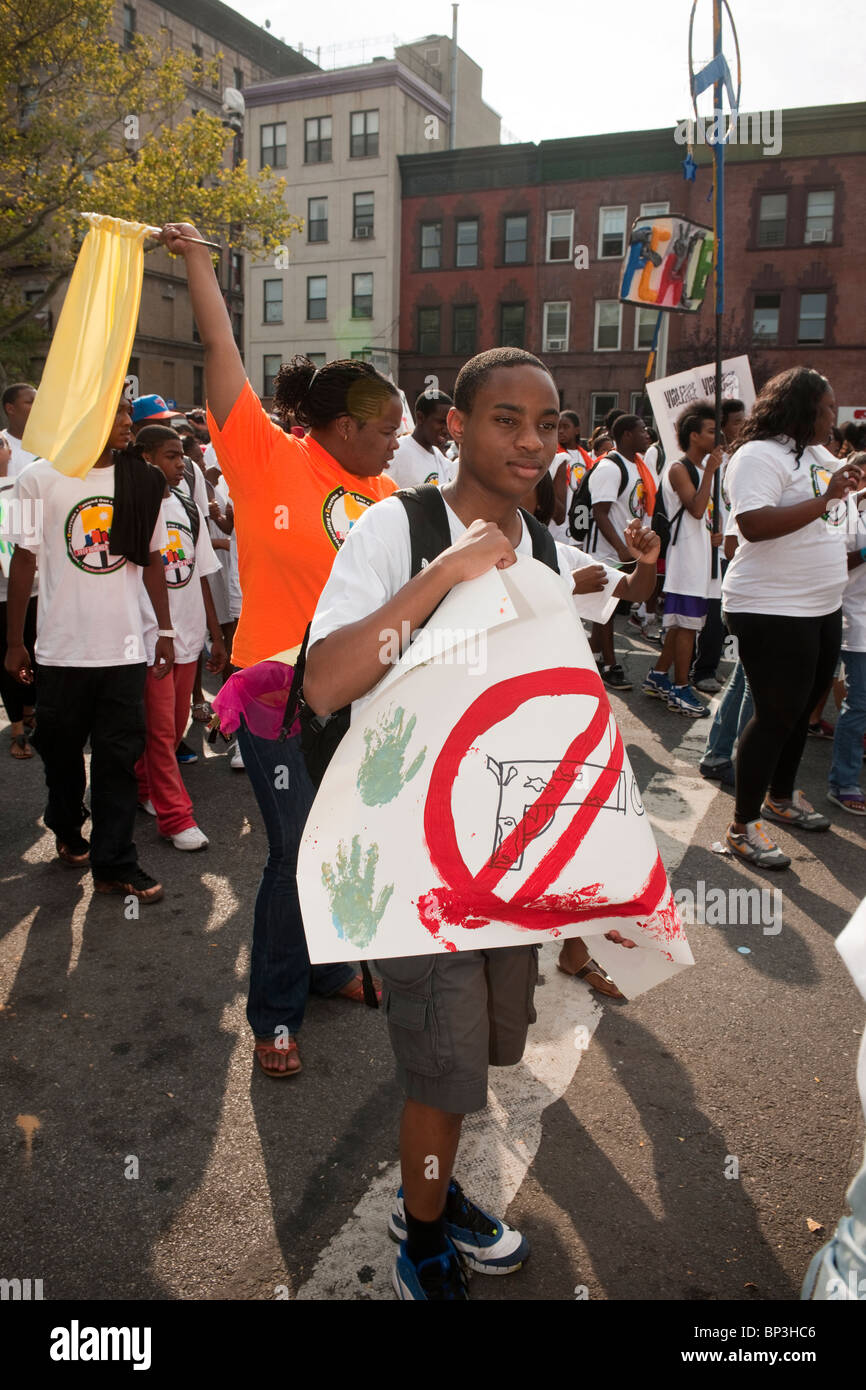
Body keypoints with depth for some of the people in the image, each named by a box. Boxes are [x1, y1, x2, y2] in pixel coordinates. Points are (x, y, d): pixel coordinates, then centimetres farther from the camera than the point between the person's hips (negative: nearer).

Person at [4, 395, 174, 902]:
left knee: (120, 756, 2)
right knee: (62, 749, 14)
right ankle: (67, 827, 40)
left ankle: (115, 864, 10)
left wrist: (165, 630, 8)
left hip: (126, 646, 1)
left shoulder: (143, 482, 4)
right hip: (63, 646, -1)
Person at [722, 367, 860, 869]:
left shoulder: (819, 454, 14)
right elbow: (753, 525, -28)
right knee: (776, 716, -5)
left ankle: (782, 797, 37)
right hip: (773, 611, -9)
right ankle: (744, 826, 7)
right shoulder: (760, 455, -15)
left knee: (801, 709, 18)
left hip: (823, 608, 9)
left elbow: (850, 475, 32)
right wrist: (825, 498, -25)